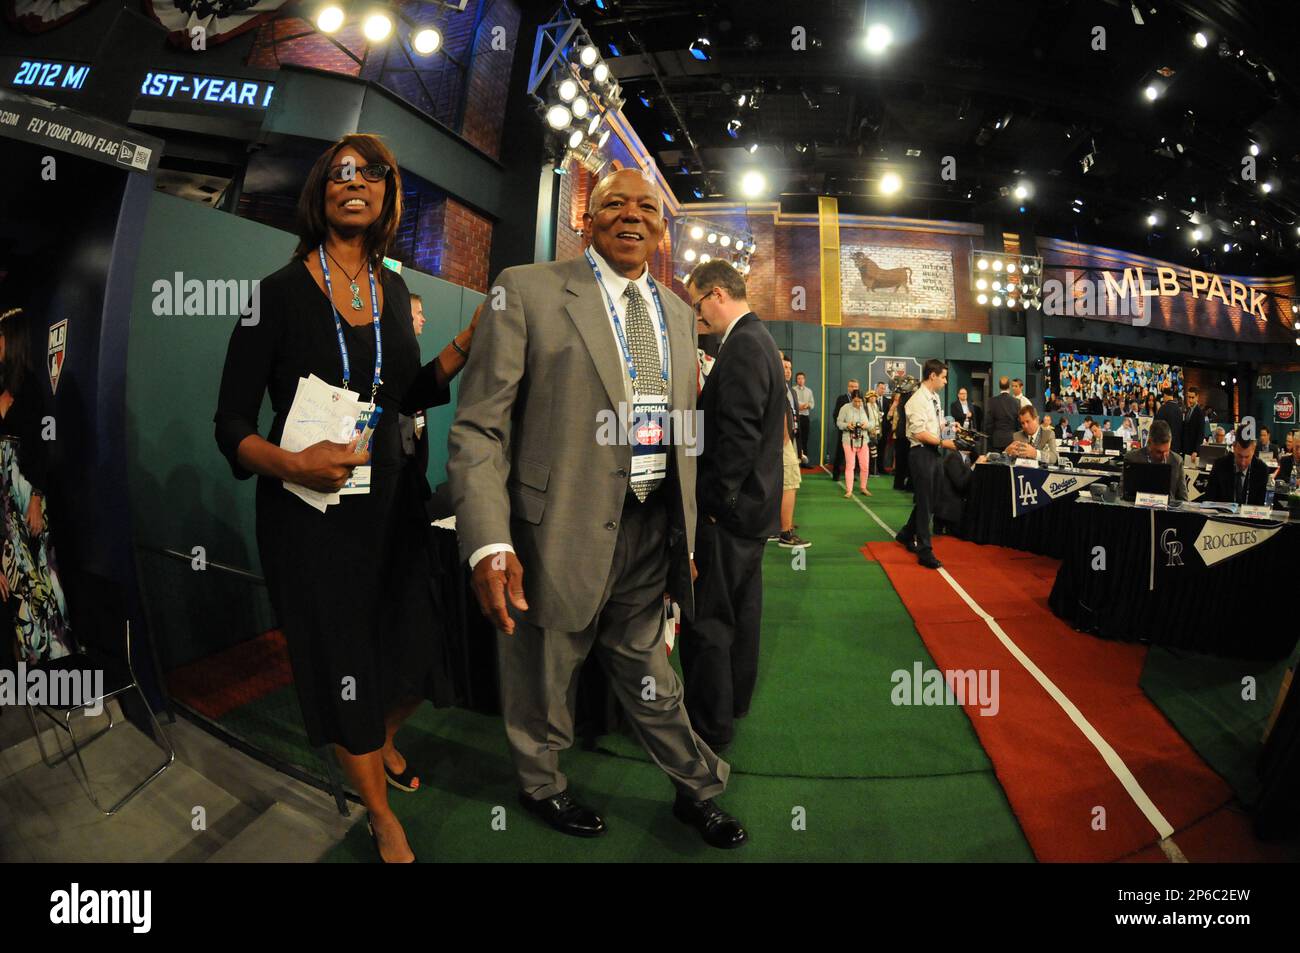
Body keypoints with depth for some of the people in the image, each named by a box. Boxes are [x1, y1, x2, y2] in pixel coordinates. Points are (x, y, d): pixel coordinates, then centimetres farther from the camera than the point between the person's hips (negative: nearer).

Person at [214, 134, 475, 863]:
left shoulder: (395, 290, 4)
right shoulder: (281, 293, -11)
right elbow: (232, 426, -9)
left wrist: (468, 343, -2)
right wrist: (291, 463, -28)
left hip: (396, 501, 5)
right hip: (313, 508, -4)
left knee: (419, 652, 12)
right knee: (342, 666, 9)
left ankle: (384, 740, 49)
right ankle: (382, 814, 34)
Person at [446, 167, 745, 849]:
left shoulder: (677, 312, 11)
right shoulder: (529, 290, -8)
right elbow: (478, 425, -13)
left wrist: (687, 528, 15)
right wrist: (489, 541, -24)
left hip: (654, 529, 5)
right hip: (564, 529, -4)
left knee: (648, 674, 22)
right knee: (544, 677, 17)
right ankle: (540, 785, 45)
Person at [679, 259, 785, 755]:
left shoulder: (742, 345, -18)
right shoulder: (760, 339, 14)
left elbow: (738, 435, -26)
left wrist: (707, 501, -19)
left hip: (728, 509, -11)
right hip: (753, 502, 11)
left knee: (707, 622, -2)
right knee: (742, 608, 20)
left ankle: (709, 728, 9)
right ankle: (734, 699, 35)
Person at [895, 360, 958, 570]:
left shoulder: (934, 398, 13)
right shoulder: (918, 400, -16)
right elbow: (919, 433, -21)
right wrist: (943, 442, -20)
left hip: (933, 452, 9)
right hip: (922, 453, -9)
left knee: (931, 499, 17)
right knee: (925, 502, -3)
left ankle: (906, 535, 35)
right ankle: (925, 552, 5)